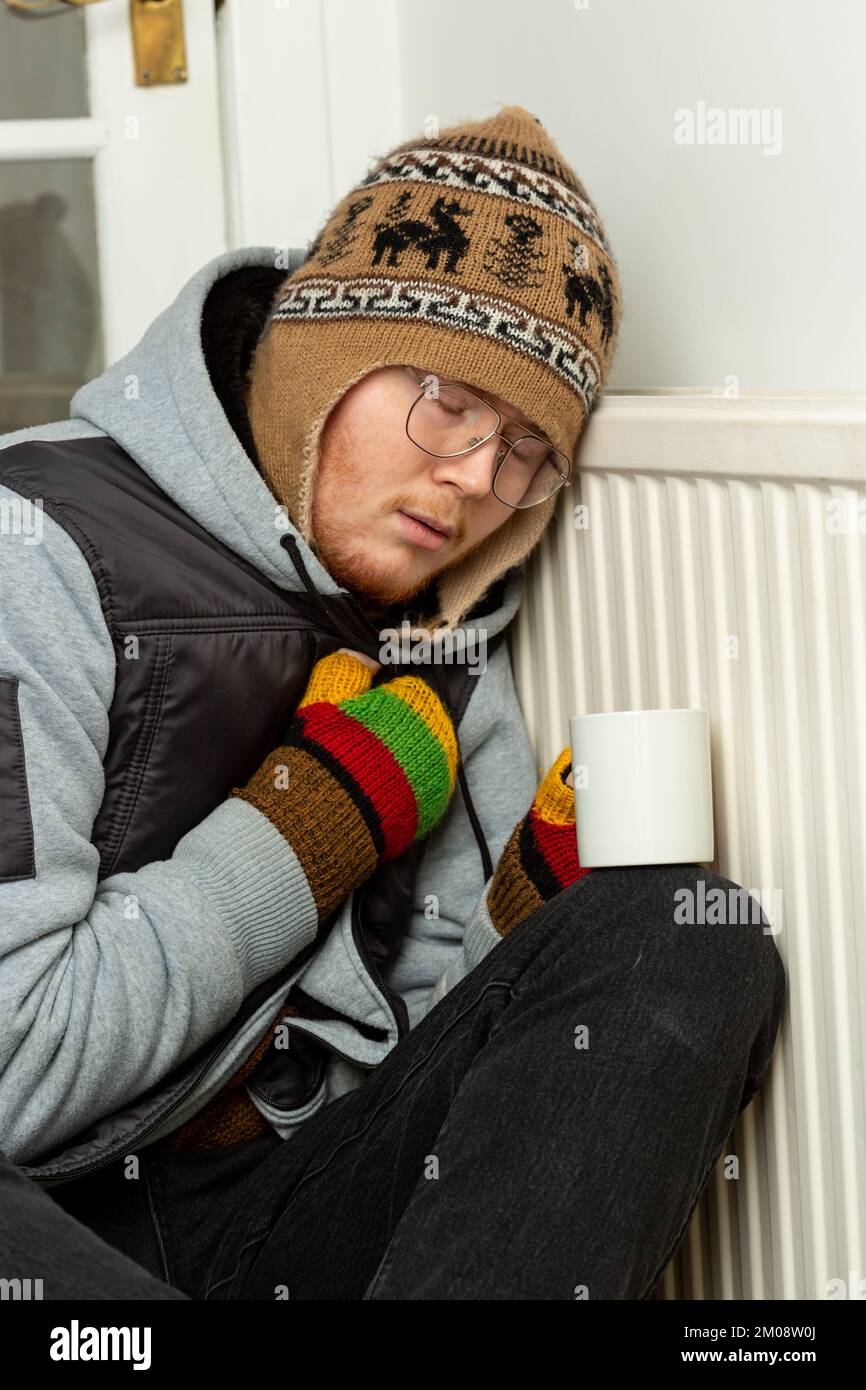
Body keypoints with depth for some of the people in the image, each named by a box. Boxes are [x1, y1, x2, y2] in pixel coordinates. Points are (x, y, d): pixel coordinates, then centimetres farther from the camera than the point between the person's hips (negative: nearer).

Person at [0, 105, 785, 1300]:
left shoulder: (444, 654, 10)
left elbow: (433, 1030, 11)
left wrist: (543, 901, -8)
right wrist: (315, 822, -14)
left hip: (295, 1214, 7)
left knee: (692, 949, -15)